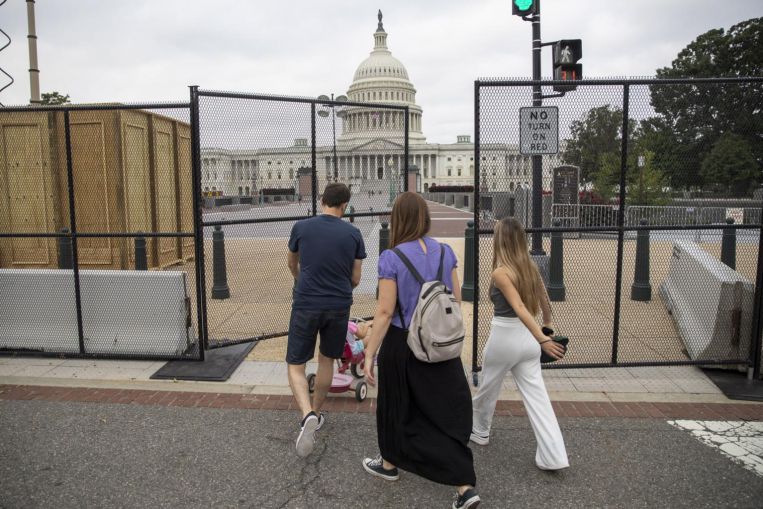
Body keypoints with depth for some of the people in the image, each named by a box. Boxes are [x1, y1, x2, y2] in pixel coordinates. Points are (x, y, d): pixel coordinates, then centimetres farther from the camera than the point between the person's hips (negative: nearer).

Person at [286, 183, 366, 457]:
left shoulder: (301, 227, -3)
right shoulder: (353, 233, -2)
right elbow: (355, 279, 5)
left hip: (306, 304, -2)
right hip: (339, 306, 2)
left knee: (296, 365, 7)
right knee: (326, 360, 21)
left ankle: (308, 415, -16)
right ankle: (315, 413, 34)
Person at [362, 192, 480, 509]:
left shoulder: (391, 258, -16)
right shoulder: (445, 252, -2)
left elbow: (385, 312, -17)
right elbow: (456, 300, 5)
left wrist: (369, 354, -10)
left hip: (403, 343, -4)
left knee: (397, 405, 18)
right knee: (448, 409, 10)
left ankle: (390, 464, 40)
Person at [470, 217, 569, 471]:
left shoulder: (500, 273, -17)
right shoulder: (530, 267, 2)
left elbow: (520, 309, -25)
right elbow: (544, 300, 14)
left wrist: (543, 339, -30)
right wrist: (548, 323, 29)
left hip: (505, 337, -6)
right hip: (527, 338, 6)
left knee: (488, 388, 18)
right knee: (536, 396, 7)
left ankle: (480, 432, 40)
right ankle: (554, 457, 4)